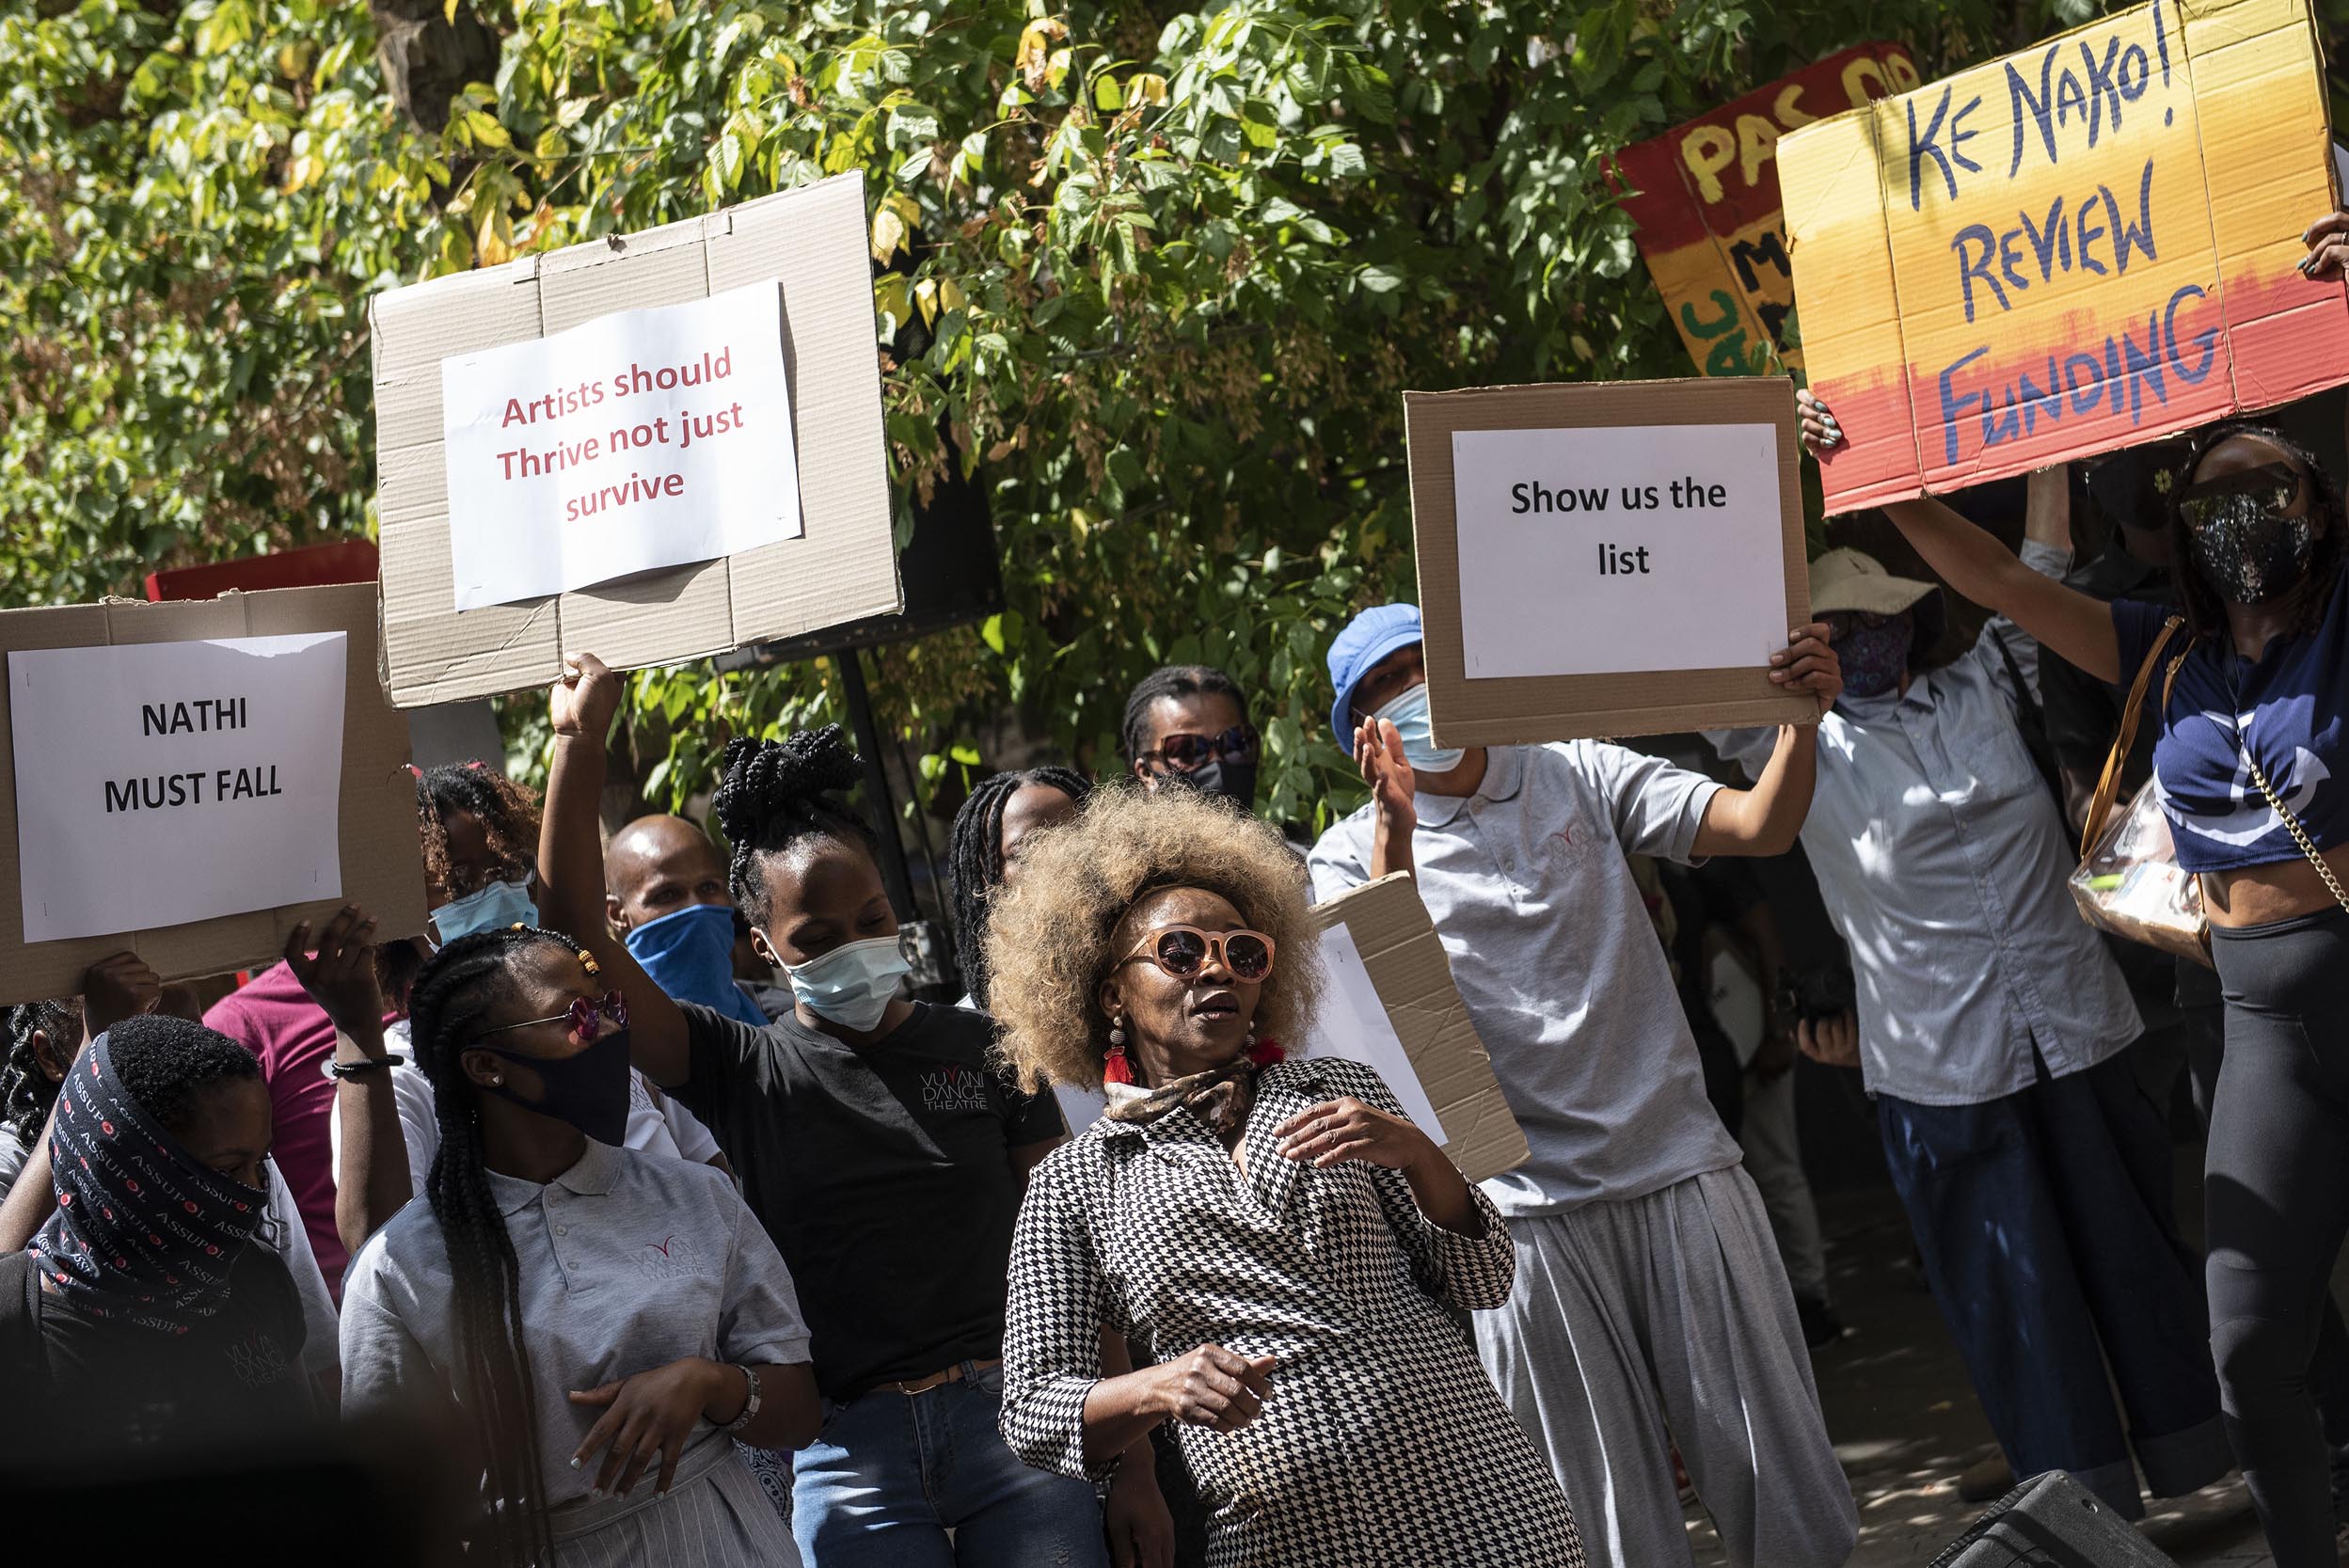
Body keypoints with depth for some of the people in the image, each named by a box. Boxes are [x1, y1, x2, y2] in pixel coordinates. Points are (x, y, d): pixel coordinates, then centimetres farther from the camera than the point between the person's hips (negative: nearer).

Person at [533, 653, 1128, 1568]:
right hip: (851, 1451, -1)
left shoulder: (978, 1051, 7)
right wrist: (581, 740, -13)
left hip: (1007, 1416, 1)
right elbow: (577, 929, -6)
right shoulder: (745, 1072, 4)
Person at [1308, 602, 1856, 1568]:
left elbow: (1762, 828, -2)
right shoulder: (1354, 856, 4)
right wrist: (1396, 827, -21)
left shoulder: (1580, 778, 9)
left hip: (1682, 1171, 2)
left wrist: (1801, 719, -21)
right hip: (1528, 1214, -2)